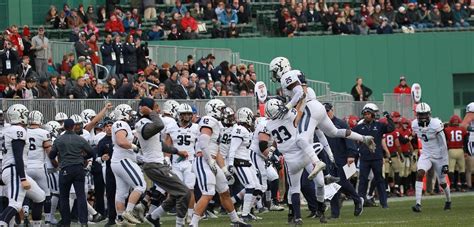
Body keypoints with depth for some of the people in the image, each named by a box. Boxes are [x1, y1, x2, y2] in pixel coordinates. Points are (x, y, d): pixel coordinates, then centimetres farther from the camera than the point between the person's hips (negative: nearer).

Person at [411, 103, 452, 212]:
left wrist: (445, 163, -18)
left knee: (442, 182, 11)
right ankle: (418, 204, -24)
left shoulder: (436, 124, -24)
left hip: (439, 156, -3)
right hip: (425, 155, 3)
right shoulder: (415, 125, -8)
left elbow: (443, 145, -19)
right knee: (419, 174, -22)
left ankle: (448, 201, 41)